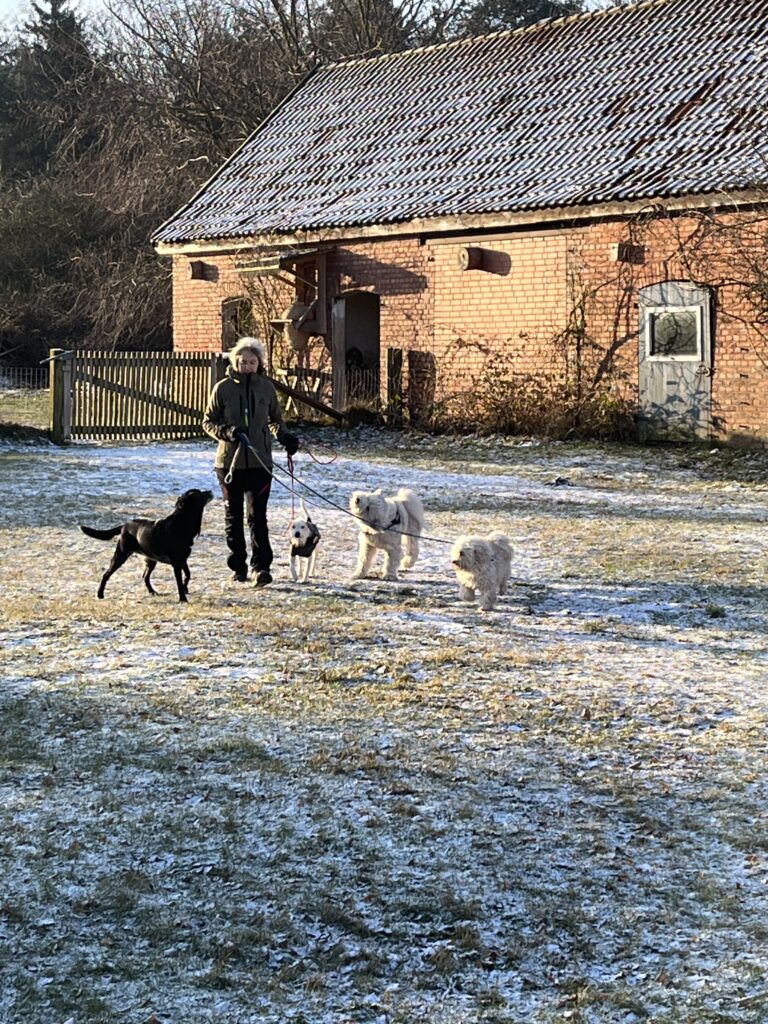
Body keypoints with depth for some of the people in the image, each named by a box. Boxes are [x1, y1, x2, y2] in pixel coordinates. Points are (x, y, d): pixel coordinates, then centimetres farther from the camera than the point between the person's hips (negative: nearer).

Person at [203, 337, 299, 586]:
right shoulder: (223, 388, -2)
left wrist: (285, 437, -1)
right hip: (229, 461, 0)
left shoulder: (266, 388, 3)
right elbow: (208, 422, 4)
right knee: (233, 515, 9)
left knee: (257, 515, -8)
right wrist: (225, 432, -16)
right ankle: (238, 565, 19)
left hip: (260, 462, 0)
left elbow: (275, 419, 18)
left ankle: (261, 566, -10)